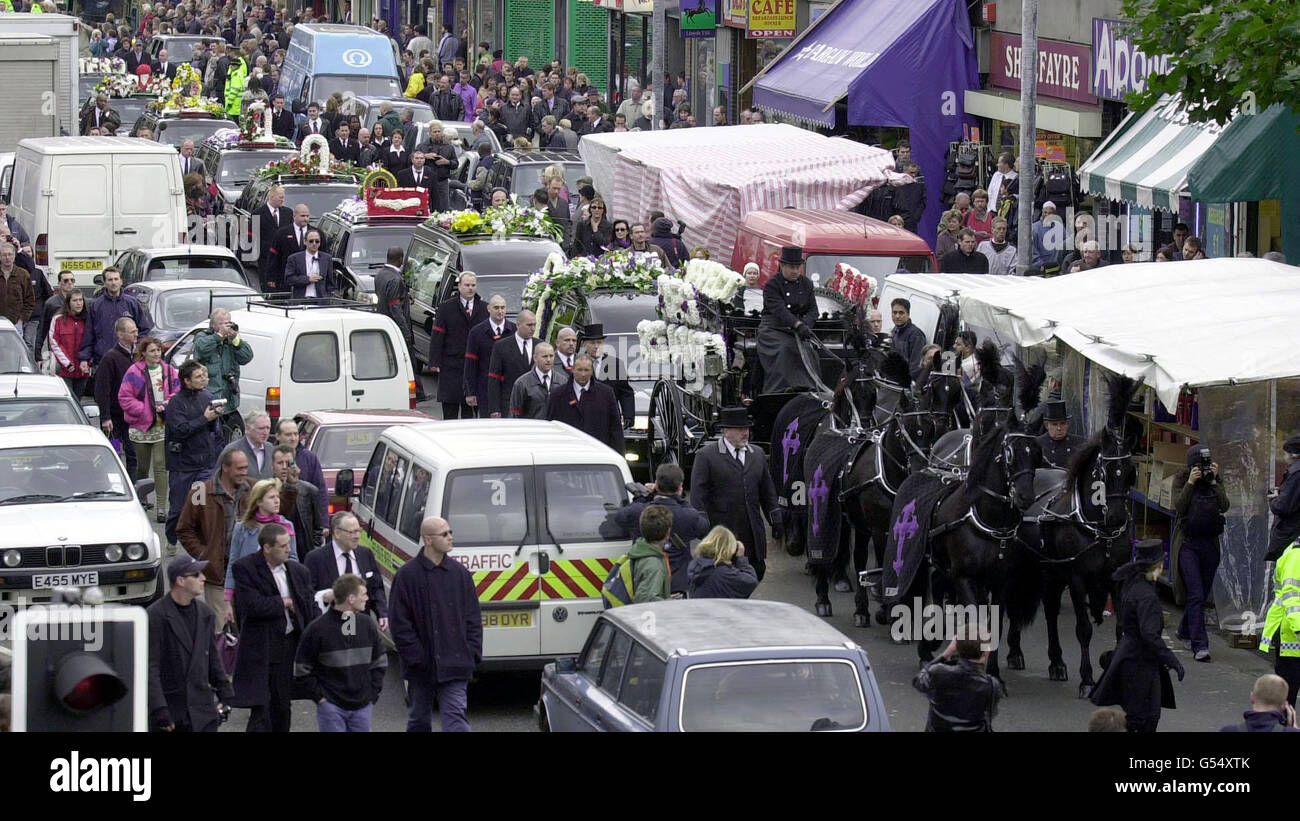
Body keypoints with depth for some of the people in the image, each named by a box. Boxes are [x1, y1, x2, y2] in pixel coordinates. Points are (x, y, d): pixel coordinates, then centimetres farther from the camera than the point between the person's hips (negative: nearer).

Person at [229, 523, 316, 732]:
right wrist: (284, 603, -8)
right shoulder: (245, 568, -9)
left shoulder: (298, 571, 7)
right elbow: (254, 606, -20)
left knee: (282, 712, 13)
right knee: (261, 713, -9)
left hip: (291, 647, 5)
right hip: (260, 650, -5)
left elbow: (311, 612, 9)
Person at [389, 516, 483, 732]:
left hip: (454, 665, 2)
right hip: (422, 666, -2)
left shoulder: (459, 573, 5)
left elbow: (473, 617, 11)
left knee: (455, 717, -8)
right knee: (419, 720, 14)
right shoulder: (407, 575, -6)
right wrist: (416, 657, -11)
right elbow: (399, 623, -6)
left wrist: (472, 653, 1)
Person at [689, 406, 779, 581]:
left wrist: (775, 521, 15)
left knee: (757, 570, 3)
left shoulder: (758, 454, 15)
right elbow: (698, 495, -6)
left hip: (753, 532, 5)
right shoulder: (706, 456, -2)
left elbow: (768, 491, 20)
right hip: (722, 529, -5)